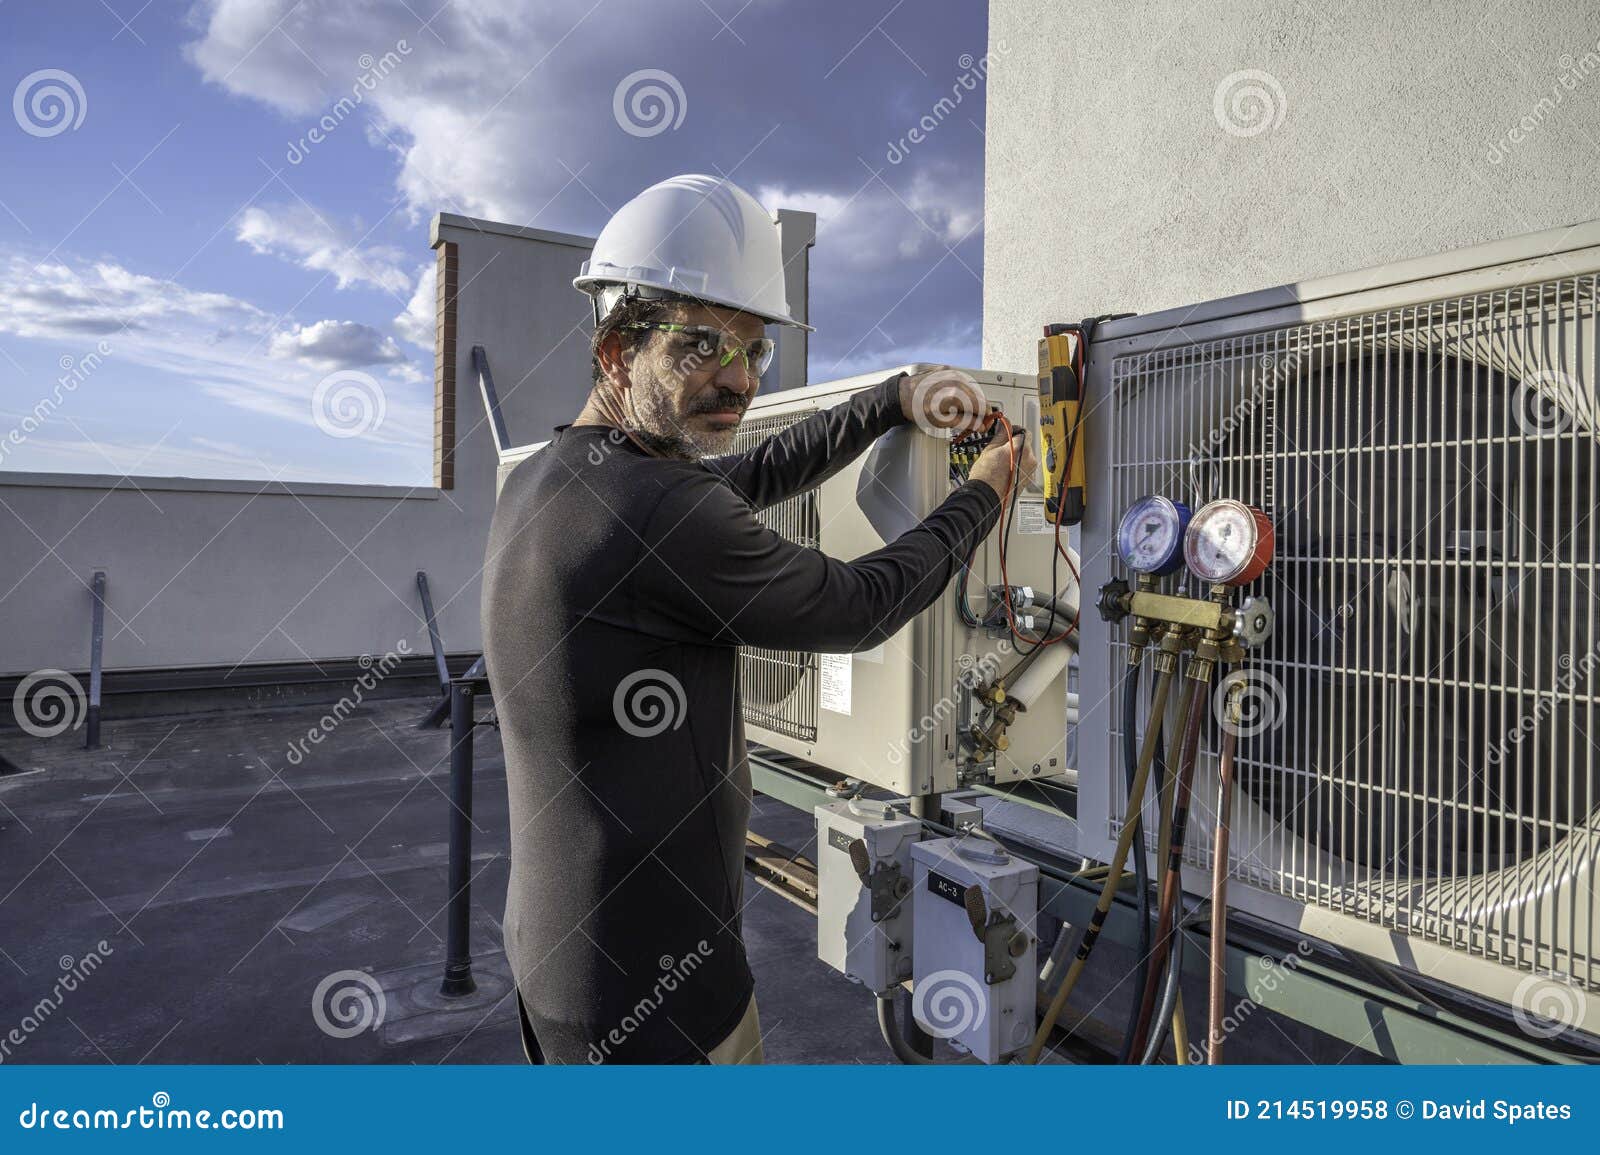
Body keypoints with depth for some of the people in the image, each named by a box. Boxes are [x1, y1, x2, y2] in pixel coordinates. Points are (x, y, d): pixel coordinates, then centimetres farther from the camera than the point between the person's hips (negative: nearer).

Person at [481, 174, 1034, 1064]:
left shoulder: (546, 479, 2)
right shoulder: (653, 508, -27)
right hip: (651, 989, -9)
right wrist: (983, 499, 1)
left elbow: (752, 476, 14)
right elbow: (862, 609, -14)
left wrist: (895, 399, 9)